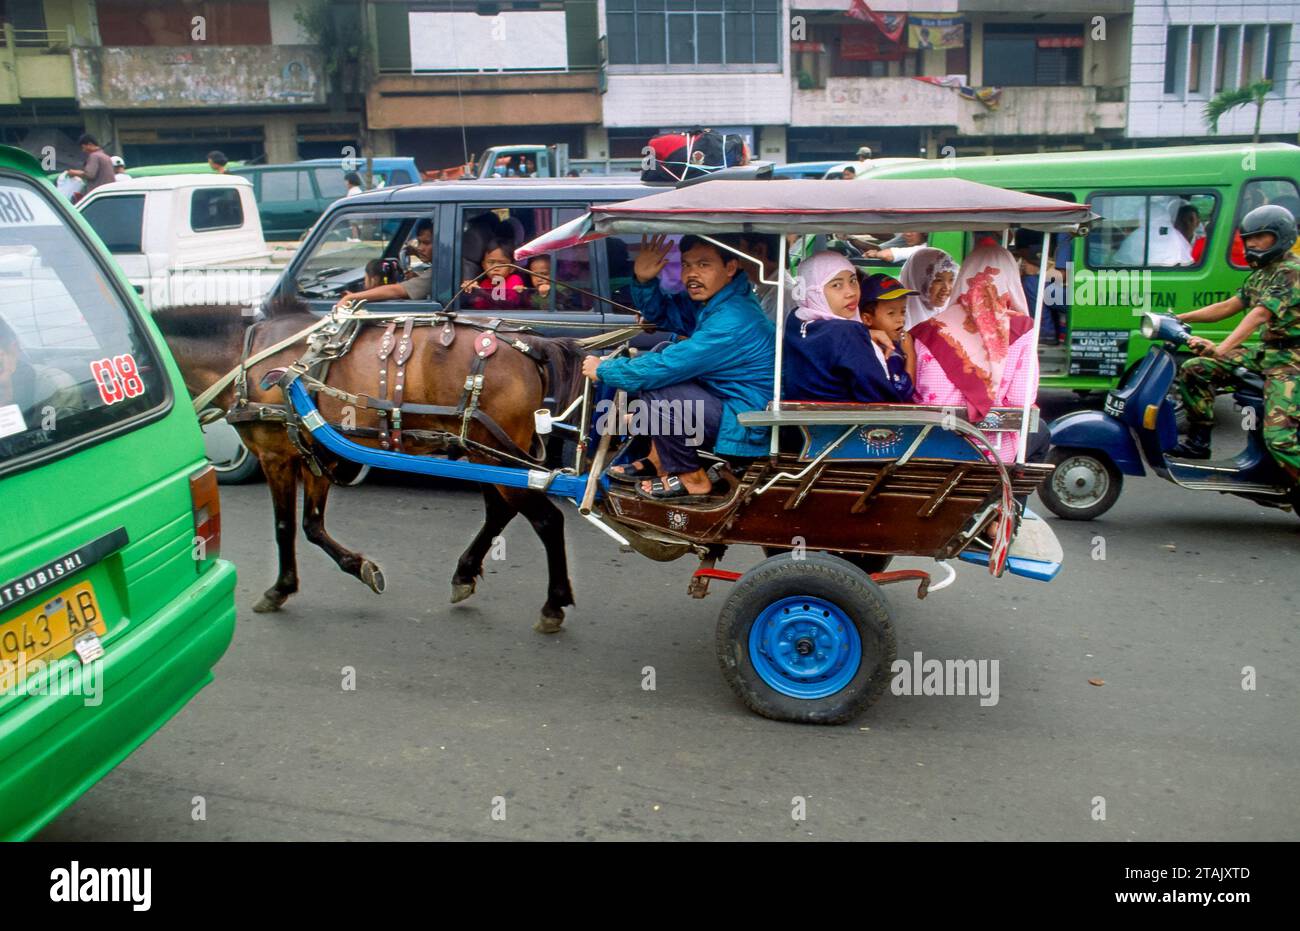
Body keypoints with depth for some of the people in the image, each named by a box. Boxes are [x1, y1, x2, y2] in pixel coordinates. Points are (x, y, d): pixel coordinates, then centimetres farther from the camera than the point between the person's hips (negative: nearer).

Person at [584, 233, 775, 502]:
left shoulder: (733, 321, -27)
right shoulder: (710, 298, 2)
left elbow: (665, 367, -26)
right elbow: (660, 312, 15)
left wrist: (603, 369, -12)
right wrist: (643, 280, -7)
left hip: (745, 425, -10)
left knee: (655, 390, -22)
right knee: (662, 350, 14)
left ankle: (691, 480, -4)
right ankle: (659, 459, 13)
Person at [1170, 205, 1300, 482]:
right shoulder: (1262, 274, 15)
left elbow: (1260, 314, -28)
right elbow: (1228, 306, 18)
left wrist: (1221, 349, -39)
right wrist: (1180, 319, 8)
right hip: (1265, 352, 9)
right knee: (1194, 370, 4)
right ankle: (1198, 441, 10)